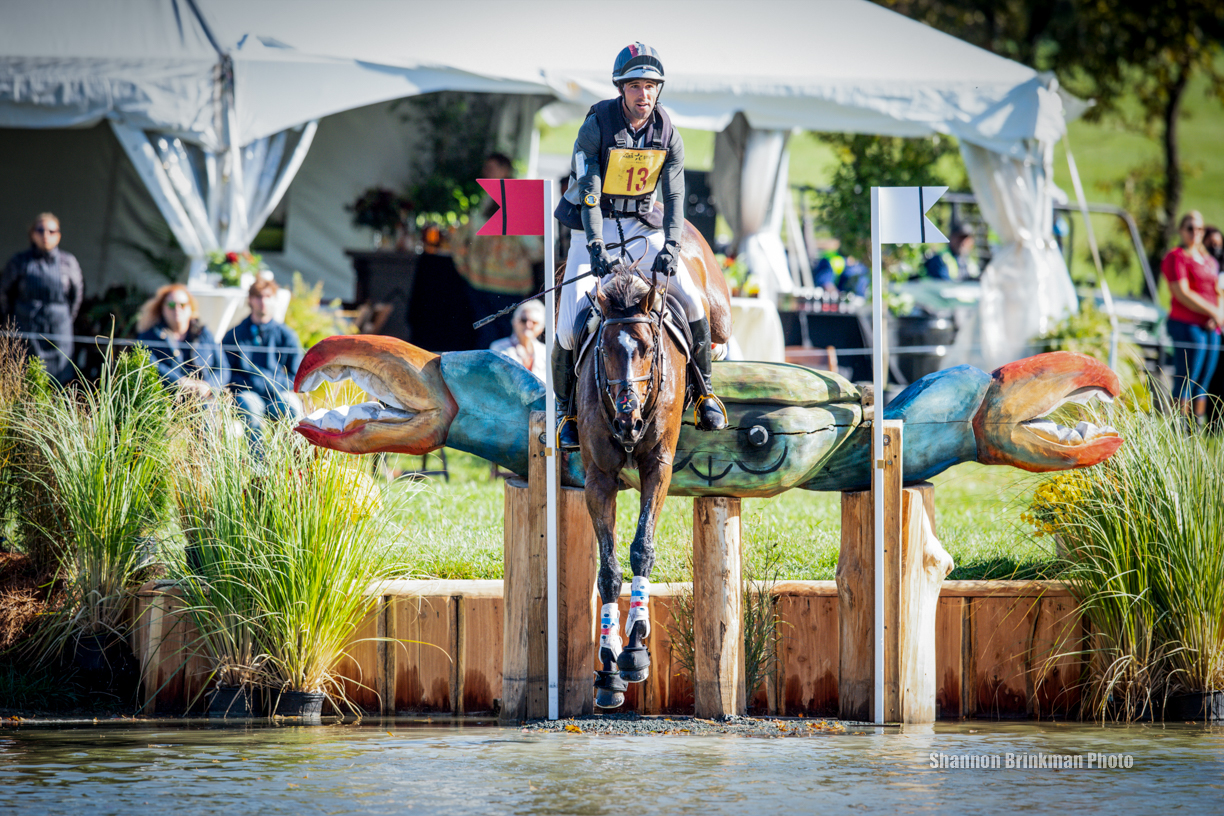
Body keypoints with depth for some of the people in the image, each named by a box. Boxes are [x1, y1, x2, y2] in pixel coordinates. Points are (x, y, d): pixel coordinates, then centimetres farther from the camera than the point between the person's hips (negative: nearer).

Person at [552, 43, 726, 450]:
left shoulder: (667, 133, -5)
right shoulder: (596, 127, -15)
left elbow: (674, 195, -8)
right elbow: (588, 191, -21)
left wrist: (671, 246, -24)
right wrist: (596, 248, -32)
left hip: (642, 228, 3)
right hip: (594, 228, -3)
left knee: (692, 302, -13)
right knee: (571, 321, -15)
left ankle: (703, 390, 4)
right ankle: (565, 409, 4)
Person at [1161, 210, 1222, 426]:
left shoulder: (1209, 261, 20)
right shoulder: (1176, 257, -3)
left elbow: (1218, 293, 22)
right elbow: (1182, 293, -12)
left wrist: (1218, 315, 0)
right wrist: (1213, 312, -12)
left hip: (1211, 328, 8)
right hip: (1187, 325, -8)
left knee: (1203, 385, 7)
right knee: (1185, 384, -10)